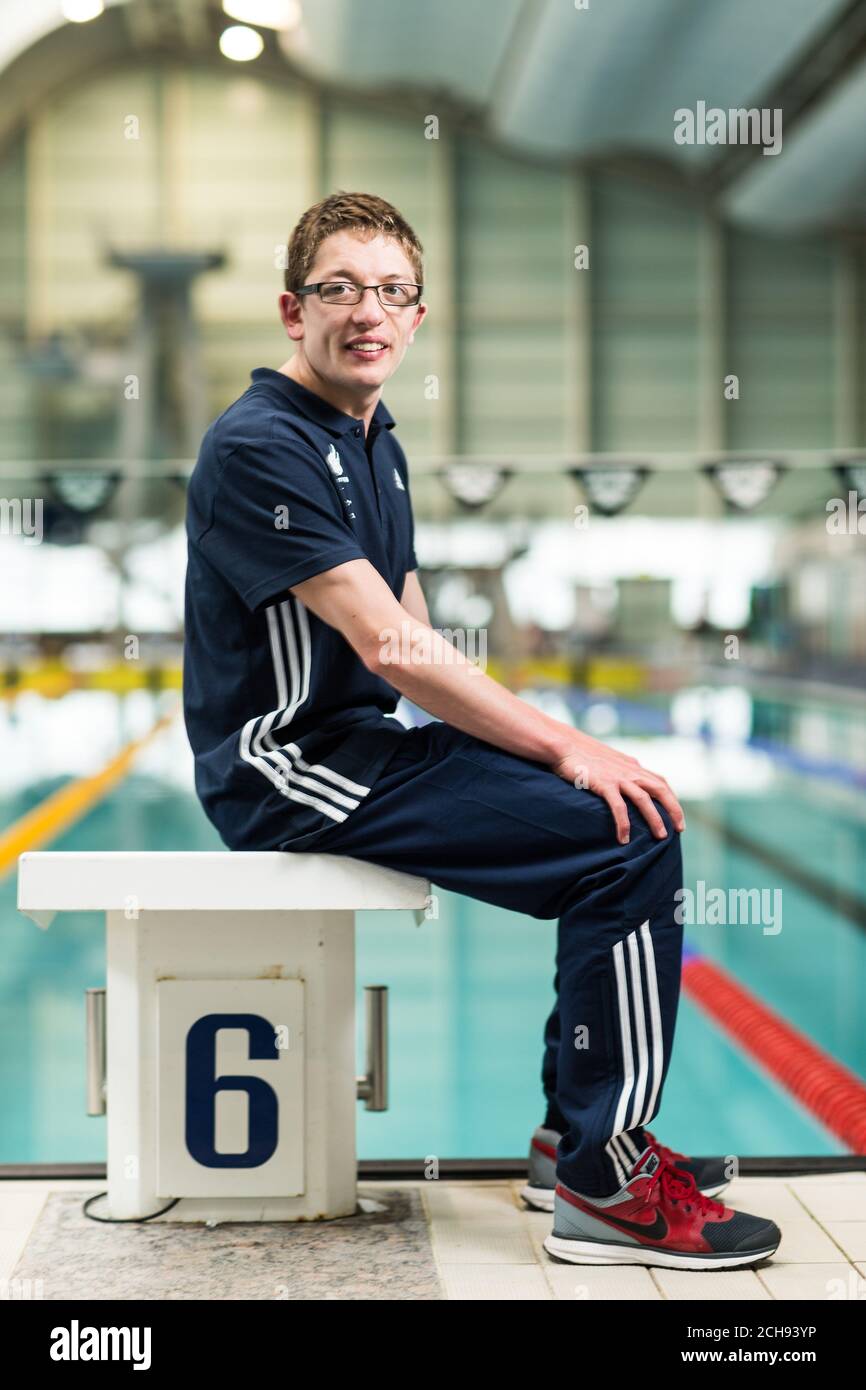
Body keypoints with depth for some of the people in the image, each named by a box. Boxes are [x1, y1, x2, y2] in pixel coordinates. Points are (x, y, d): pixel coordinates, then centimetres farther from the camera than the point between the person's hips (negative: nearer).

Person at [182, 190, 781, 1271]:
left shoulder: (375, 442, 15)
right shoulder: (259, 447, -15)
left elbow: (414, 644, 15)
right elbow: (391, 648, -22)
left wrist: (550, 743, 1)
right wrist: (563, 747, -19)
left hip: (363, 740, 10)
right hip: (287, 769, -10)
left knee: (629, 811, 8)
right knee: (630, 839, -18)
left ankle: (575, 1131, 15)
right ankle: (601, 1185, -11)